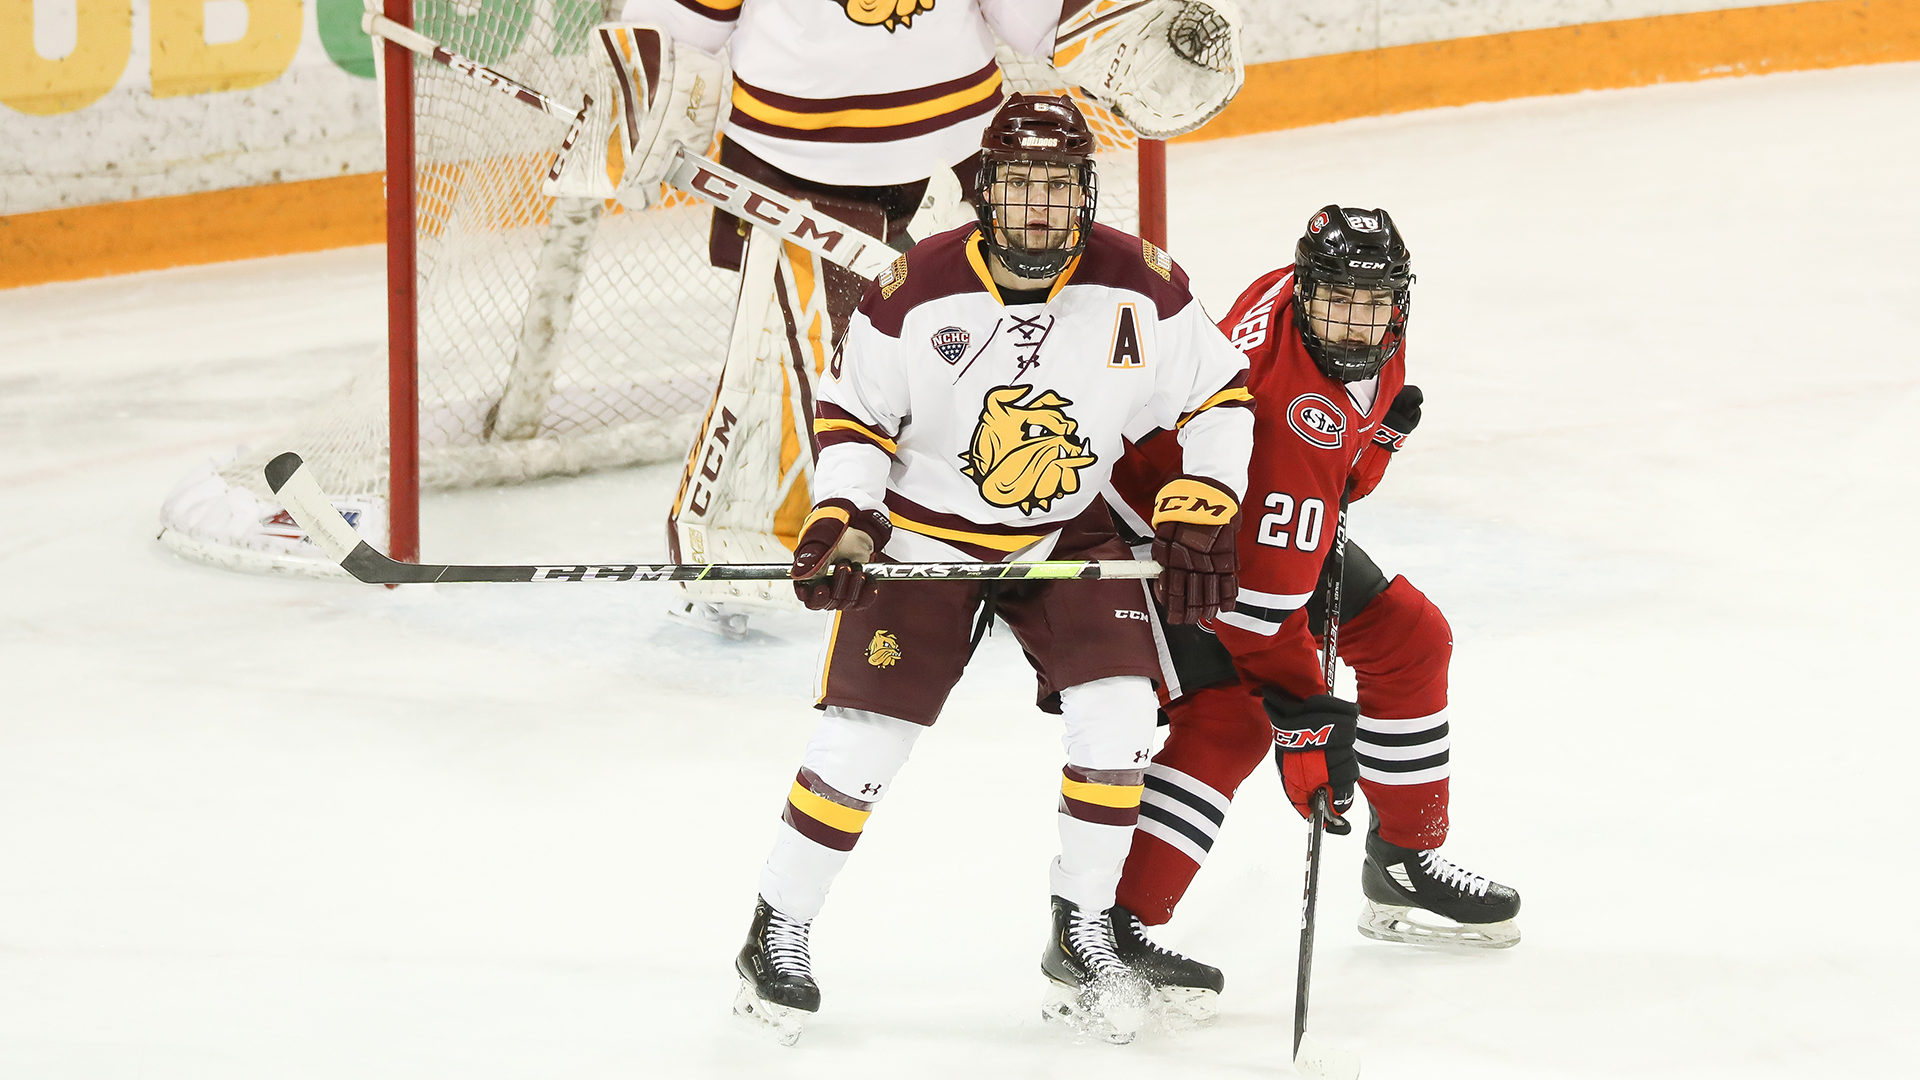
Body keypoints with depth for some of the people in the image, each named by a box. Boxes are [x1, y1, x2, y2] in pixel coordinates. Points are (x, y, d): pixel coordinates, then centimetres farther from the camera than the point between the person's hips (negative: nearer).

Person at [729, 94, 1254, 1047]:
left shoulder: (1138, 287, -15)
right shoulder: (917, 289, -19)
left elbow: (1217, 397, -3)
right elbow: (852, 413, -6)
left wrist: (1197, 518, -12)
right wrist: (841, 521, -20)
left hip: (1070, 535, 2)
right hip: (925, 533, -2)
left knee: (1116, 711, -15)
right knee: (864, 735, -8)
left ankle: (1082, 941, 1)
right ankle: (776, 936, 10)